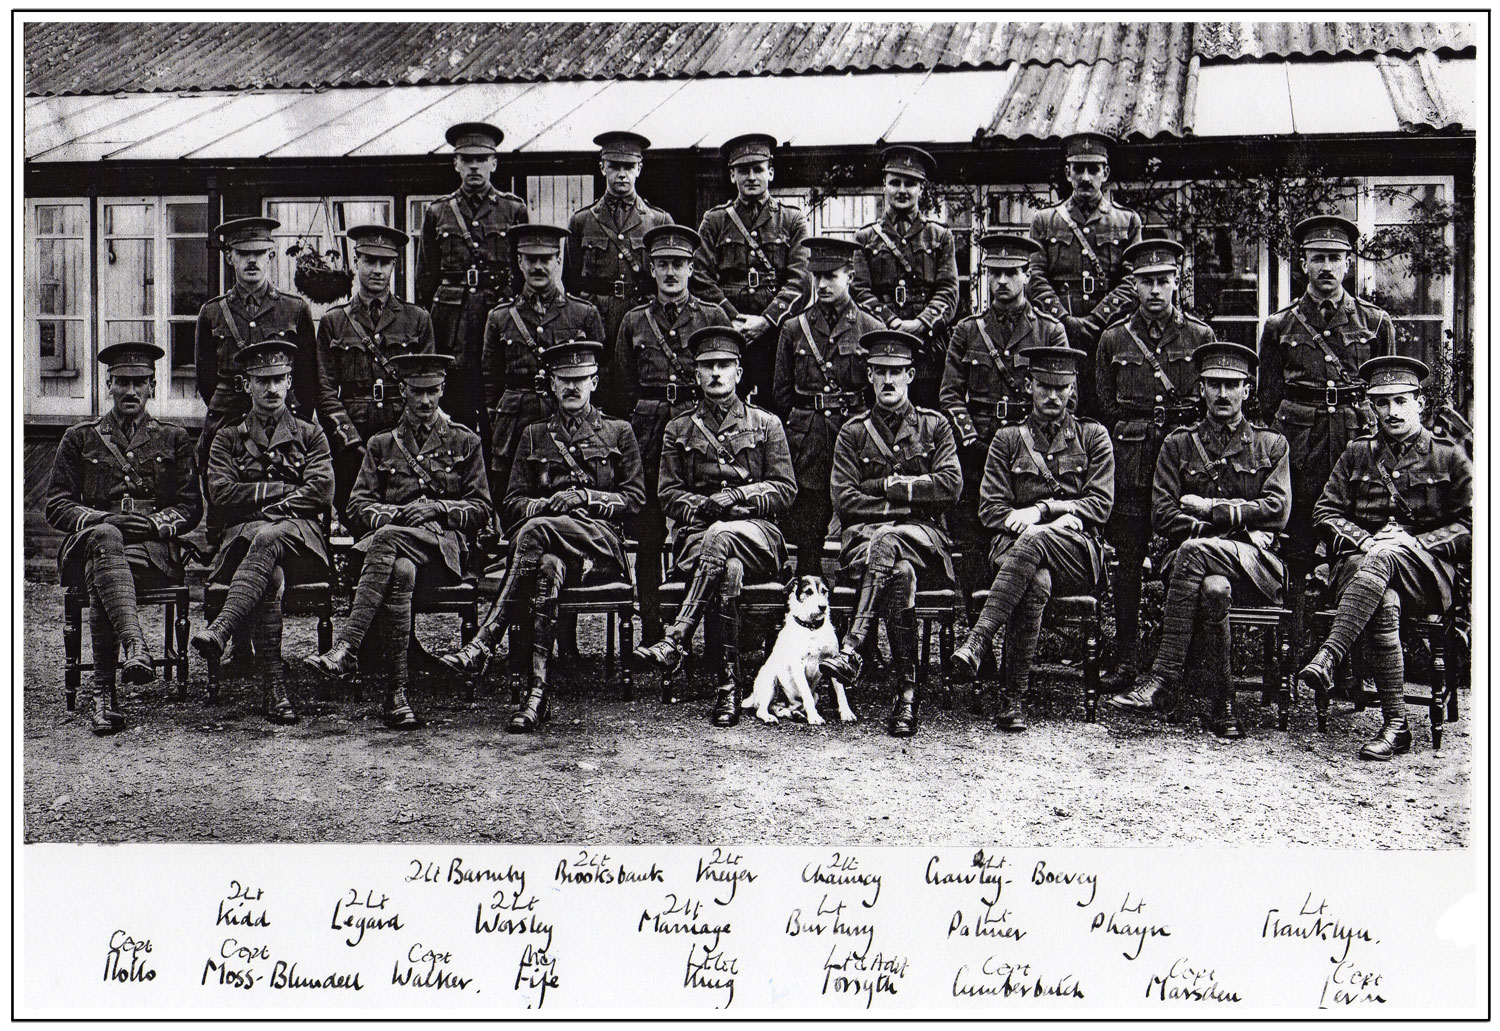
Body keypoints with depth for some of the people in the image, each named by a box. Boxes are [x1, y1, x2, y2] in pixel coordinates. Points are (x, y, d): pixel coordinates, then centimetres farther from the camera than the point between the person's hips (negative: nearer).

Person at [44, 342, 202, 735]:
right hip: (91, 539, 0)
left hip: (154, 550, 0)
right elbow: (57, 508, 10)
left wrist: (156, 523, -10)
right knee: (104, 539, -40)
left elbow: (190, 508, 12)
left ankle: (104, 692, -42)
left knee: (99, 575, -35)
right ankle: (135, 646, -59)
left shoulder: (173, 439, 19)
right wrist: (103, 519, -10)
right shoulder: (79, 438, 19)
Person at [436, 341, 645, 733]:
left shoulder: (619, 432, 18)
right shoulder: (535, 436, 24)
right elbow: (512, 505, 16)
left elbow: (634, 499, 10)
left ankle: (481, 645, -45)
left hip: (603, 546, -2)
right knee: (548, 568, -39)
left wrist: (585, 498, -6)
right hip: (554, 548, 2)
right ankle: (538, 692, -48)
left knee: (535, 531, -36)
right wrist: (550, 504, -6)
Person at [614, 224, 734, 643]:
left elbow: (729, 379, 8)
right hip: (648, 436, 2)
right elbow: (624, 392, 14)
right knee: (647, 538, 2)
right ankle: (651, 634, 7)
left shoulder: (714, 317, 8)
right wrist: (638, 430, 6)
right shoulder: (634, 323, 13)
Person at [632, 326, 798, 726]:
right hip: (696, 530, 1)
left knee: (720, 536, -40)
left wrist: (739, 496, -9)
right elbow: (669, 494, 12)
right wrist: (703, 506, -10)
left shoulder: (766, 424, 14)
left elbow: (785, 490, 8)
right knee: (728, 568, -37)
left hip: (757, 533, -1)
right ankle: (728, 685, -43)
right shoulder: (679, 429, 18)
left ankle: (675, 643, -48)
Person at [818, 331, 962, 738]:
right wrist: (905, 503, -6)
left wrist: (887, 485, -3)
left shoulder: (934, 425, 13)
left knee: (886, 541, -38)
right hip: (863, 538, 0)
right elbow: (845, 501, 2)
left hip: (925, 540, 0)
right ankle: (907, 696, -40)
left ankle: (852, 651, -46)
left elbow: (951, 486, -2)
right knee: (901, 572, -36)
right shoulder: (853, 432, 13)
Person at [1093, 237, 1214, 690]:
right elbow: (1104, 407, 13)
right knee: (1127, 563, 2)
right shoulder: (1114, 339, 9)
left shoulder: (1200, 336, 7)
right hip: (1130, 466, 1)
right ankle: (1127, 661, 8)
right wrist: (1133, 433, 3)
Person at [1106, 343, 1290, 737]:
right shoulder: (1178, 444, 17)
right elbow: (1163, 516, 6)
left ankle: (1164, 676, -38)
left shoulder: (1270, 444, 16)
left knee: (1194, 550, -36)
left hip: (1256, 564, -1)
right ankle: (1222, 704, -32)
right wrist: (1235, 521, -5)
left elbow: (1277, 510, 1)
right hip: (1204, 567, 1)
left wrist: (1212, 509, -7)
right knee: (1214, 589, -38)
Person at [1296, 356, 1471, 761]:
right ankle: (1395, 725, -34)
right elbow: (1325, 512, 14)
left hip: (1426, 569, -2)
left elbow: (1467, 527, 8)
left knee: (1385, 557, -39)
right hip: (1361, 559, 2)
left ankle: (1328, 658, -50)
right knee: (1383, 605, -36)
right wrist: (1364, 540, -6)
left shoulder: (1450, 457, 13)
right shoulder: (1357, 453, 19)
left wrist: (1411, 543, -8)